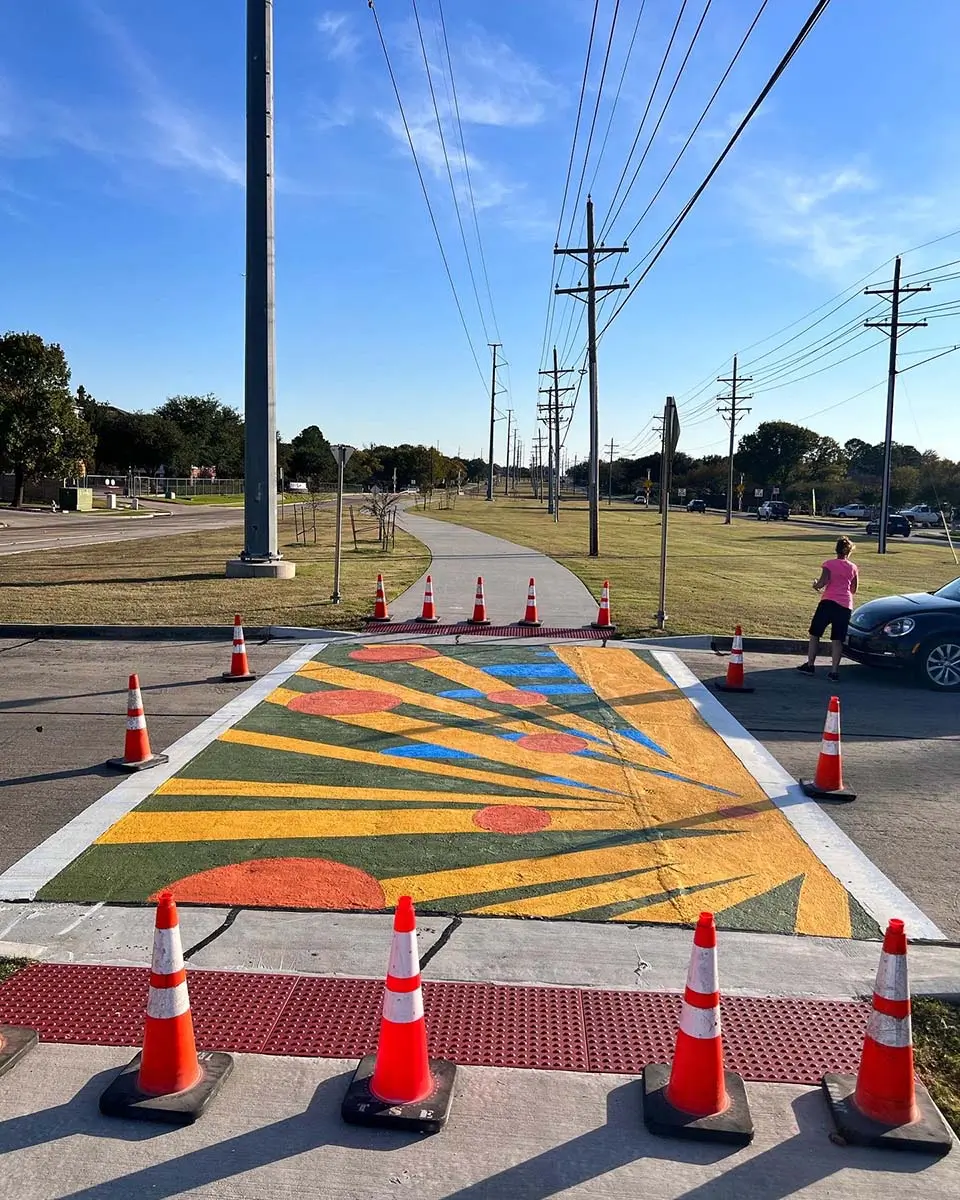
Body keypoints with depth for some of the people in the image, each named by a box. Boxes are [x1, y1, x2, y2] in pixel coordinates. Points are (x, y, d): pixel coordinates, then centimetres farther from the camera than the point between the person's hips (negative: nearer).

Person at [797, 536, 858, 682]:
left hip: (829, 602, -3)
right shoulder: (853, 568, 10)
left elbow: (823, 582, -12)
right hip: (846, 606, 3)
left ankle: (810, 665, 12)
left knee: (815, 634, 11)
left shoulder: (829, 563, 0)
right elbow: (853, 590, 15)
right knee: (837, 639, 4)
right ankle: (834, 671, 0)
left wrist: (816, 585, 9)